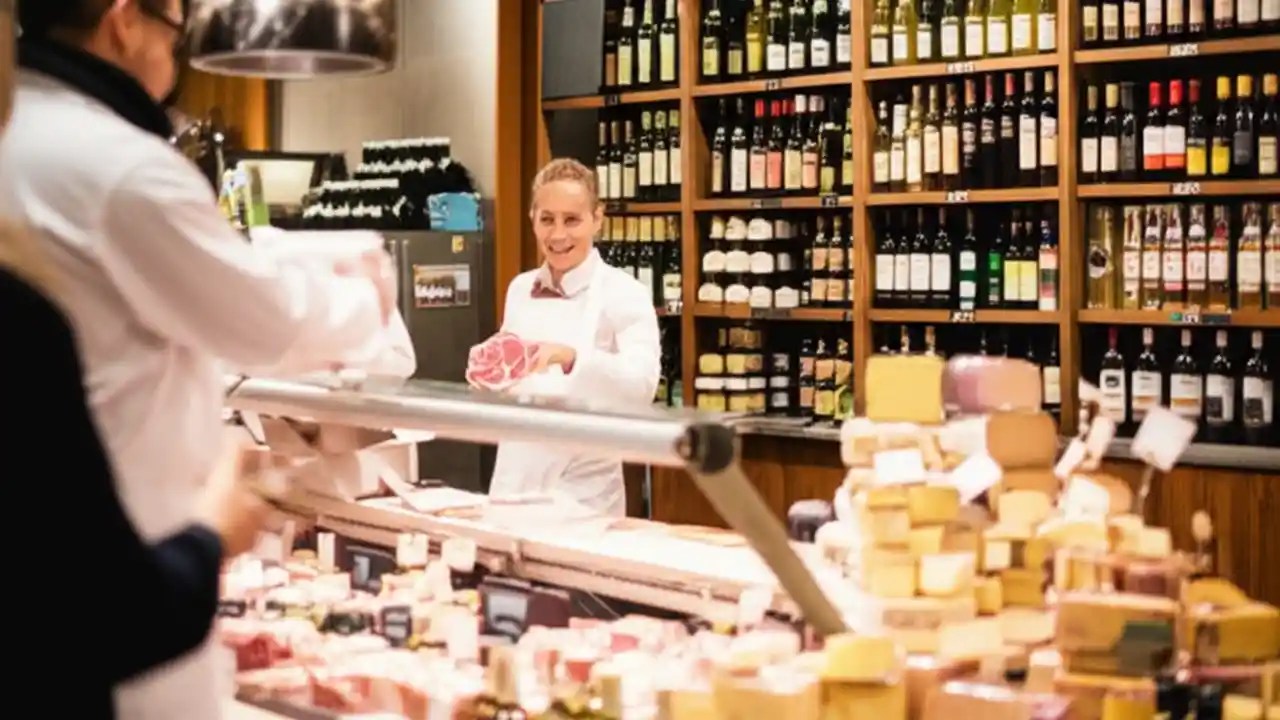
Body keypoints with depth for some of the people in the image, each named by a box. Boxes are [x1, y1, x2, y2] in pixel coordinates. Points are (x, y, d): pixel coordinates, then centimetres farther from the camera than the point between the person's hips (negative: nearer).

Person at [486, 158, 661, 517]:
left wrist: (571, 358, -38)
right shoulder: (520, 289, 8)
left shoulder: (624, 294, -8)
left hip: (584, 493, -5)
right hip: (513, 484, 5)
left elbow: (641, 386, -23)